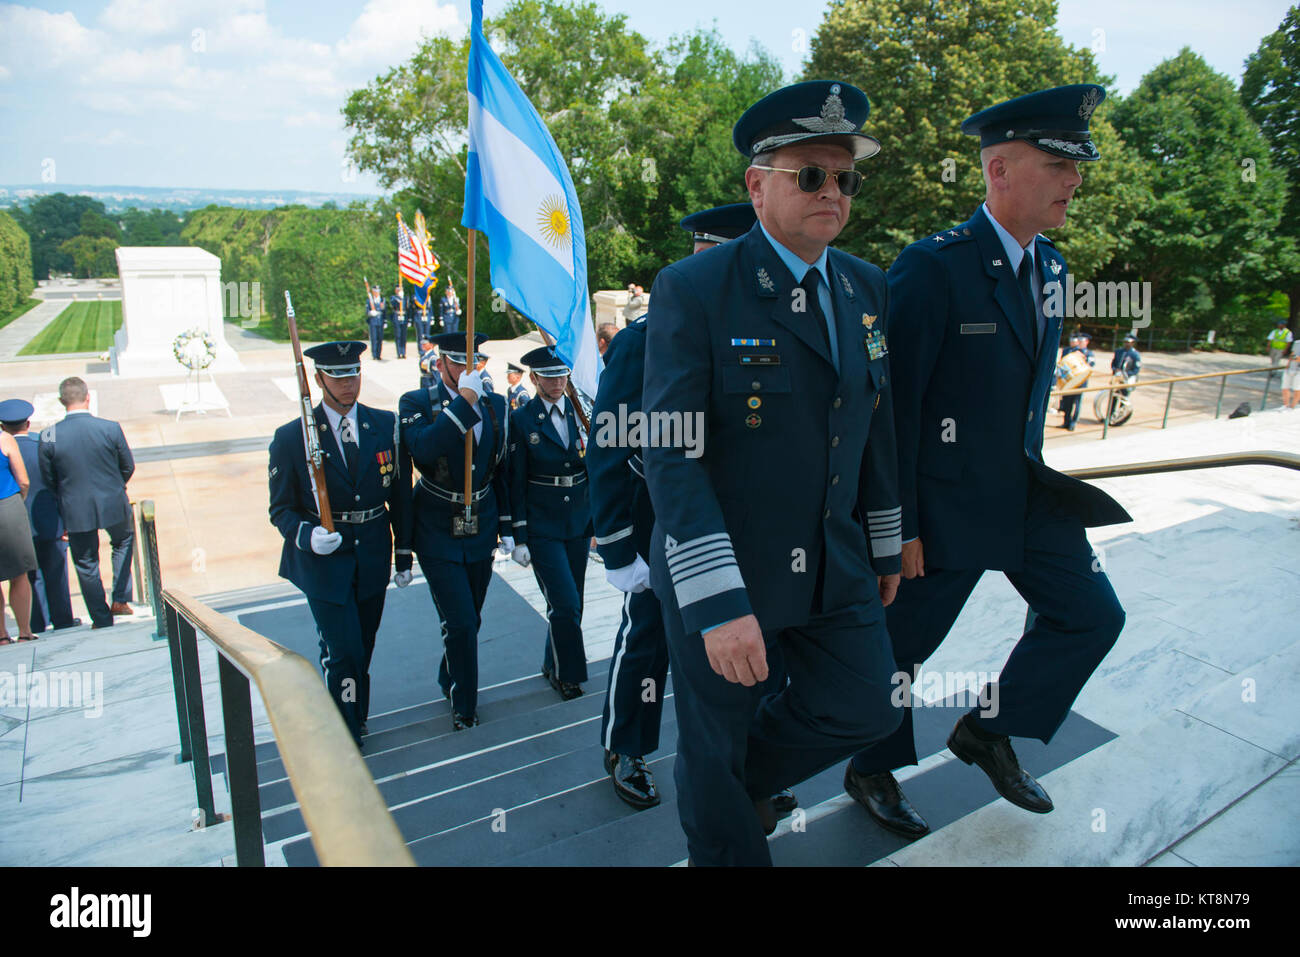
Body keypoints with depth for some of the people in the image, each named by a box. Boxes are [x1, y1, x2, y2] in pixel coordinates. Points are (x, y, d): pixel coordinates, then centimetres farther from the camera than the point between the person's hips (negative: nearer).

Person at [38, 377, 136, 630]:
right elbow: (128, 467, -3)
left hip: (76, 511, 0)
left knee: (86, 564, 15)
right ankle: (120, 600, 24)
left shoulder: (49, 436, -12)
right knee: (124, 542, 28)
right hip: (113, 505, 0)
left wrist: (64, 502, 16)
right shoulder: (111, 428, -14)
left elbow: (48, 479, -1)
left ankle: (102, 621, 23)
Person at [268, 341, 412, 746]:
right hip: (323, 560, -3)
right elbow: (281, 509, -2)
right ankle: (344, 741, 16)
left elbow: (400, 495, 6)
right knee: (343, 653, -4)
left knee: (363, 648, 15)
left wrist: (404, 554, 6)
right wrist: (307, 535, -24)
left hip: (373, 559, 3)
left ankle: (352, 717, 38)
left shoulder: (385, 425, 0)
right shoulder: (291, 438, -7)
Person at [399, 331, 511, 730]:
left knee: (470, 619, 15)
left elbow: (502, 471, 10)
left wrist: (506, 527, 9)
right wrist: (464, 401, -30)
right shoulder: (416, 403, -9)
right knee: (460, 623, -6)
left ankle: (449, 681, 42)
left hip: (481, 531, 4)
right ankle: (463, 705, 16)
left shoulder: (494, 405, 4)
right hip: (438, 534, -4)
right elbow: (423, 448, -31)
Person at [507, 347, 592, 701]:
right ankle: (566, 673, 14)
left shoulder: (579, 412, 6)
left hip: (579, 521, 5)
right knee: (565, 603, -7)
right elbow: (516, 482, -6)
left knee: (571, 602, 12)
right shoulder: (522, 420, -6)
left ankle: (553, 664, 32)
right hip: (542, 526, -4)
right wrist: (519, 537, -9)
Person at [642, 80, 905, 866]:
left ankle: (744, 775, 42)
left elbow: (877, 426, 11)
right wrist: (717, 603, -26)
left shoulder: (867, 288, 4)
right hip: (721, 573, -5)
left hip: (833, 569, 6)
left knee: (869, 709, 16)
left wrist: (886, 544, 15)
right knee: (714, 748, 13)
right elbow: (670, 455, -22)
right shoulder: (691, 291, -16)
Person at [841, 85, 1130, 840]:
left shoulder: (1050, 265, 7)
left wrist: (1035, 469, 16)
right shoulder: (932, 266, -19)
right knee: (903, 643, 8)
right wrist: (898, 523, -18)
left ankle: (989, 730, 31)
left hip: (1028, 492, 8)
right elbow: (895, 403, -20)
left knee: (1093, 614, 13)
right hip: (944, 504, -8)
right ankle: (873, 774, 32)